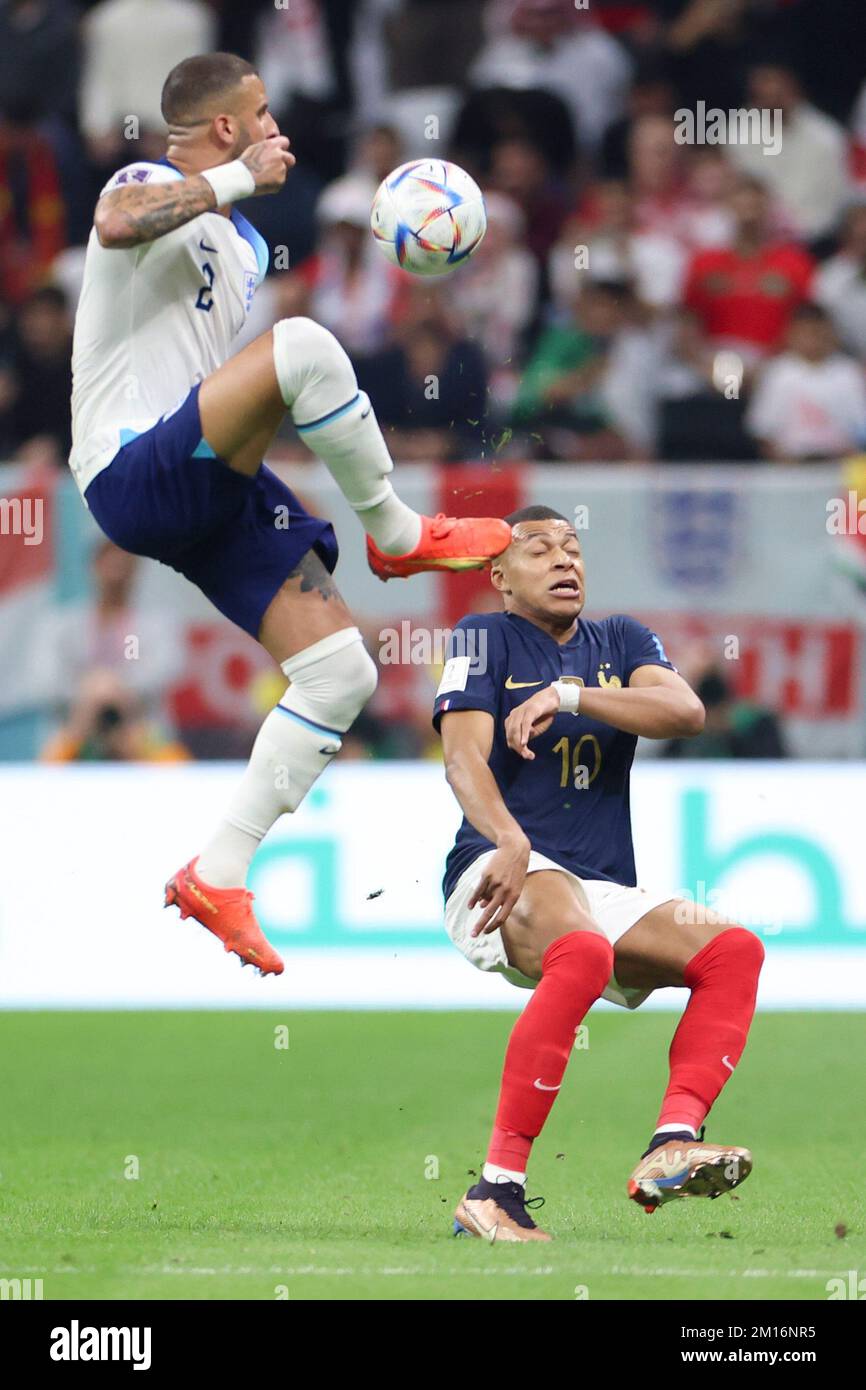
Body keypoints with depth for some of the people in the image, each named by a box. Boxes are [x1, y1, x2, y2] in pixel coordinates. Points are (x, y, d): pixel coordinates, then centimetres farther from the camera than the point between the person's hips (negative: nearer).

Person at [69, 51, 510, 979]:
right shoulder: (151, 186, -4)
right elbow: (119, 223, -32)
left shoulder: (242, 245, 24)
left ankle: (218, 876, 3)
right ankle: (398, 536, -11)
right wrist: (239, 177, -23)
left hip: (211, 490, 9)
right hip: (132, 475, -9)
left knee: (341, 671, -1)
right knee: (301, 343, -31)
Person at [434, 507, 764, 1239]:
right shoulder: (485, 638, 5)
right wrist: (510, 841, -32)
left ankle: (673, 1142, -33)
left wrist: (569, 696, -16)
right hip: (500, 874, -6)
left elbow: (686, 712, -4)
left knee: (735, 949, -16)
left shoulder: (621, 642, 18)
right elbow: (464, 756, -12)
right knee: (582, 951, -37)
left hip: (604, 894, 6)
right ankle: (498, 1188, -41)